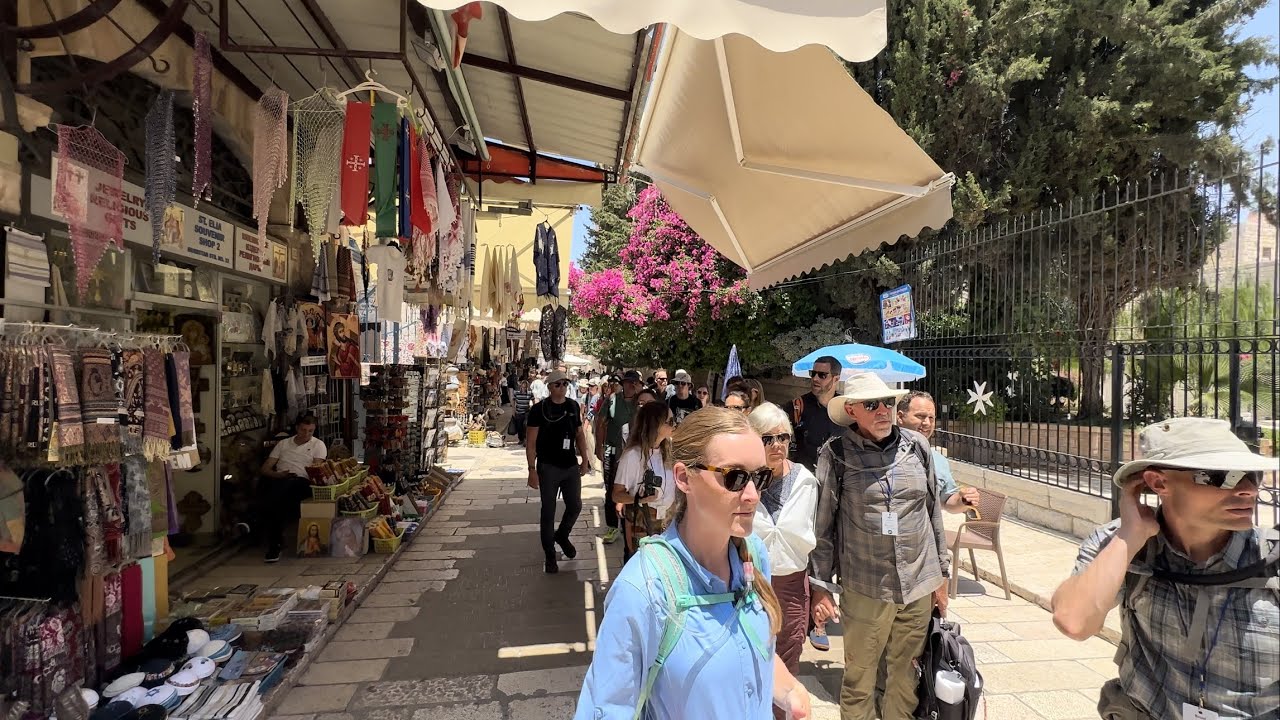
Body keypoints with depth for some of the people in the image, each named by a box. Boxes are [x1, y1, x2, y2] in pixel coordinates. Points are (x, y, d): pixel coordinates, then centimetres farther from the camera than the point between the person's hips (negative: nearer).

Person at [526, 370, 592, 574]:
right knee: (548, 511, 4)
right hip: (548, 467, -4)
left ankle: (562, 536, 39)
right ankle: (550, 555, 17)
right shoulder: (539, 409, -9)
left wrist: (585, 459, 9)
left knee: (575, 506, 11)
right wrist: (532, 469, -14)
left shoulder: (573, 406, 5)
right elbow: (531, 442, -9)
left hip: (571, 466, 4)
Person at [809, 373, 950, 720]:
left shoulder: (917, 446, 3)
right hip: (865, 588, -3)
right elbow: (822, 525, -3)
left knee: (905, 676, 14)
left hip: (919, 586, 3)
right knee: (859, 678, 6)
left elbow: (934, 512, 11)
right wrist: (820, 586, -3)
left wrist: (941, 573, 14)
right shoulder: (836, 455, -7)